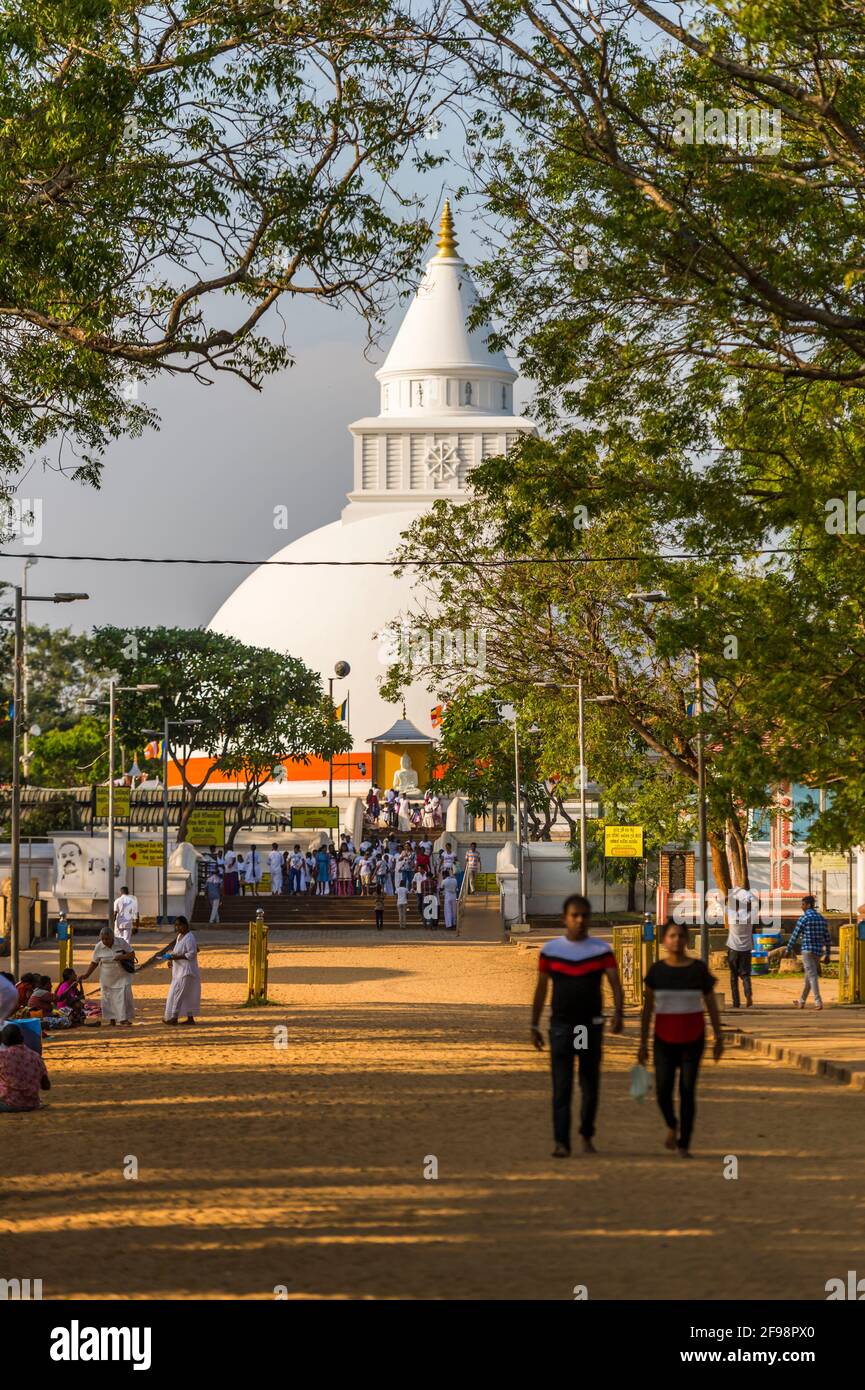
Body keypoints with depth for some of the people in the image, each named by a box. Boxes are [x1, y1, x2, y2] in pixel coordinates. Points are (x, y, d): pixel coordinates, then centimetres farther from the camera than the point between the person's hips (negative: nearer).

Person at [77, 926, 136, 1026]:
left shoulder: (121, 942, -10)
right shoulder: (99, 947, -7)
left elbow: (132, 954, -4)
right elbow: (94, 962, 1)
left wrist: (122, 957, -23)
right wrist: (86, 975, -7)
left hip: (122, 976, -2)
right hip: (107, 979, 2)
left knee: (123, 996, -9)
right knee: (108, 998, 1)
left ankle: (125, 1019, -3)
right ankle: (112, 1020, 13)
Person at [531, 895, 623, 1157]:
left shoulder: (601, 950, 1)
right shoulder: (550, 950, 3)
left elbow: (615, 983, -8)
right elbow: (541, 989, 8)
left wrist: (618, 1013, -26)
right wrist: (534, 1025, 7)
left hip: (591, 1025, 1)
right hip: (561, 1025, -1)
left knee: (590, 1085, 9)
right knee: (561, 1086, -7)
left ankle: (587, 1135, 27)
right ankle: (562, 1142, -9)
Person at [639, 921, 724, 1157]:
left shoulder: (699, 969, -3)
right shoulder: (656, 970, -1)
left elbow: (712, 1005, 2)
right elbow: (647, 1008, 3)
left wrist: (719, 1039, 0)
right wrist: (643, 1044, 1)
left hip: (692, 1038, -1)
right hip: (665, 1038, 1)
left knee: (687, 1091, -4)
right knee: (663, 1091, -6)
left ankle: (684, 1145, 5)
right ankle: (672, 1124, 26)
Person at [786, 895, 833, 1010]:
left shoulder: (804, 918, -9)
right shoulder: (822, 918, 12)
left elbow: (795, 935, -7)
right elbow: (827, 938, 13)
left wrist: (788, 950, 3)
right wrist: (828, 955, 18)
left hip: (808, 950, -7)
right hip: (819, 951, 7)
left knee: (812, 976, -8)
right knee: (809, 976, 16)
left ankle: (818, 1002, -17)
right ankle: (802, 1002, 26)